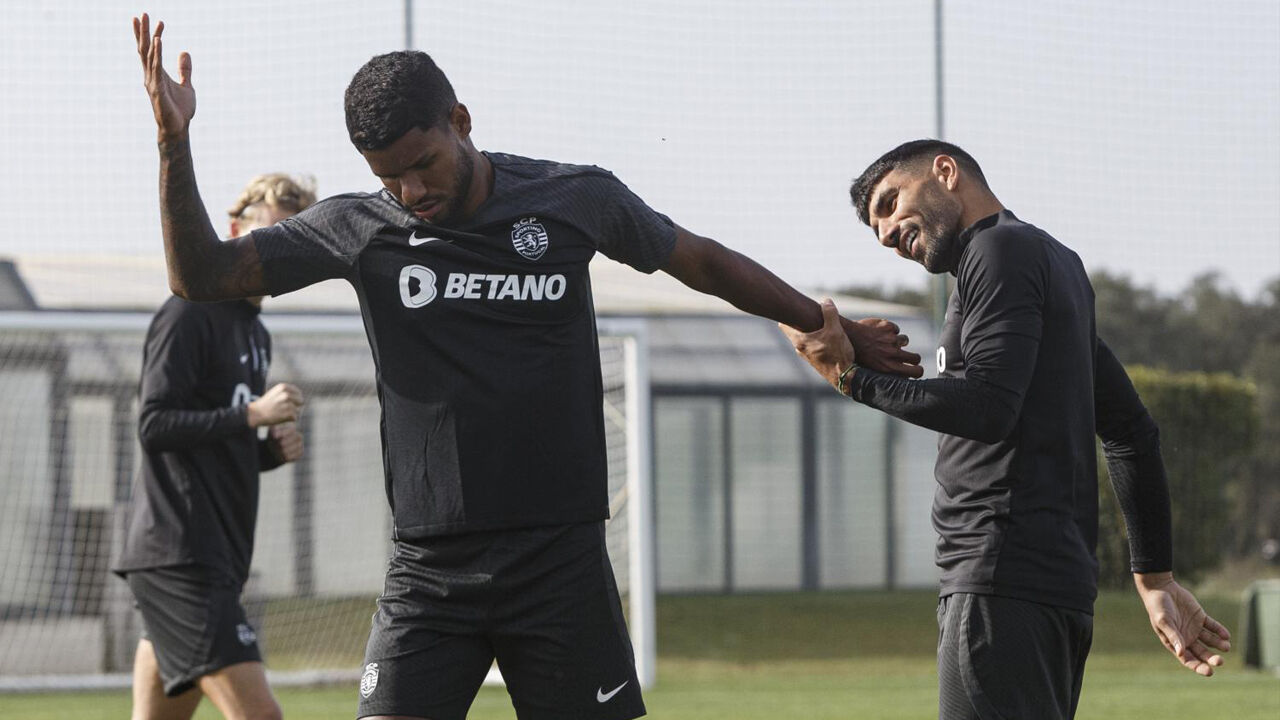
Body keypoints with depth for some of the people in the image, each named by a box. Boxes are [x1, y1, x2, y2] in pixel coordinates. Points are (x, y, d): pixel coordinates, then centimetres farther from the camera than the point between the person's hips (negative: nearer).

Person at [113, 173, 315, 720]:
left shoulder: (255, 333, 22)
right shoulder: (191, 313, -7)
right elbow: (154, 424, -15)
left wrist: (272, 452, 8)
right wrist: (252, 414, -20)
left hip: (214, 559, 10)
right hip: (177, 556, -10)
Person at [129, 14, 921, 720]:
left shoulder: (576, 199, 2)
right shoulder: (360, 229, 1)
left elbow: (703, 262, 17)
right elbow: (203, 276, -3)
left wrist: (833, 327, 25)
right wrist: (174, 144, -17)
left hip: (560, 554, 0)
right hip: (430, 569, 0)